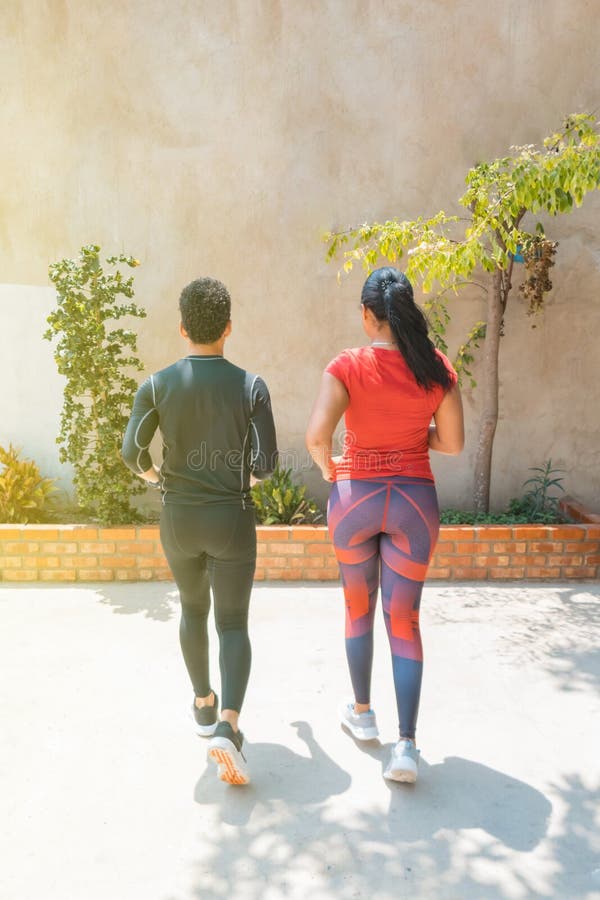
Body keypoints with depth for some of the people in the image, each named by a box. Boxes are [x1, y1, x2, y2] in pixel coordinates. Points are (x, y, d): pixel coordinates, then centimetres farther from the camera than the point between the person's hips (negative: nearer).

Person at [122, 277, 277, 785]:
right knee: (233, 623, 5)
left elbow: (133, 451, -9)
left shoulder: (158, 385, -6)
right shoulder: (250, 386, -8)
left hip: (179, 518, 2)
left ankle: (204, 705, 35)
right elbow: (266, 463, -11)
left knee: (193, 610, 23)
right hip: (232, 519, -2)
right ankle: (228, 723, -12)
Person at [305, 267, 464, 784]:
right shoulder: (437, 368, -4)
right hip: (414, 499, 1)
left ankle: (362, 713, 35)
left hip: (356, 496, -1)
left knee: (359, 609, 19)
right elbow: (452, 443, 0)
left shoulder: (348, 366, -11)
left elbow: (317, 435, -20)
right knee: (405, 620, 8)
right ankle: (407, 745, 3)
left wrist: (327, 467, 0)